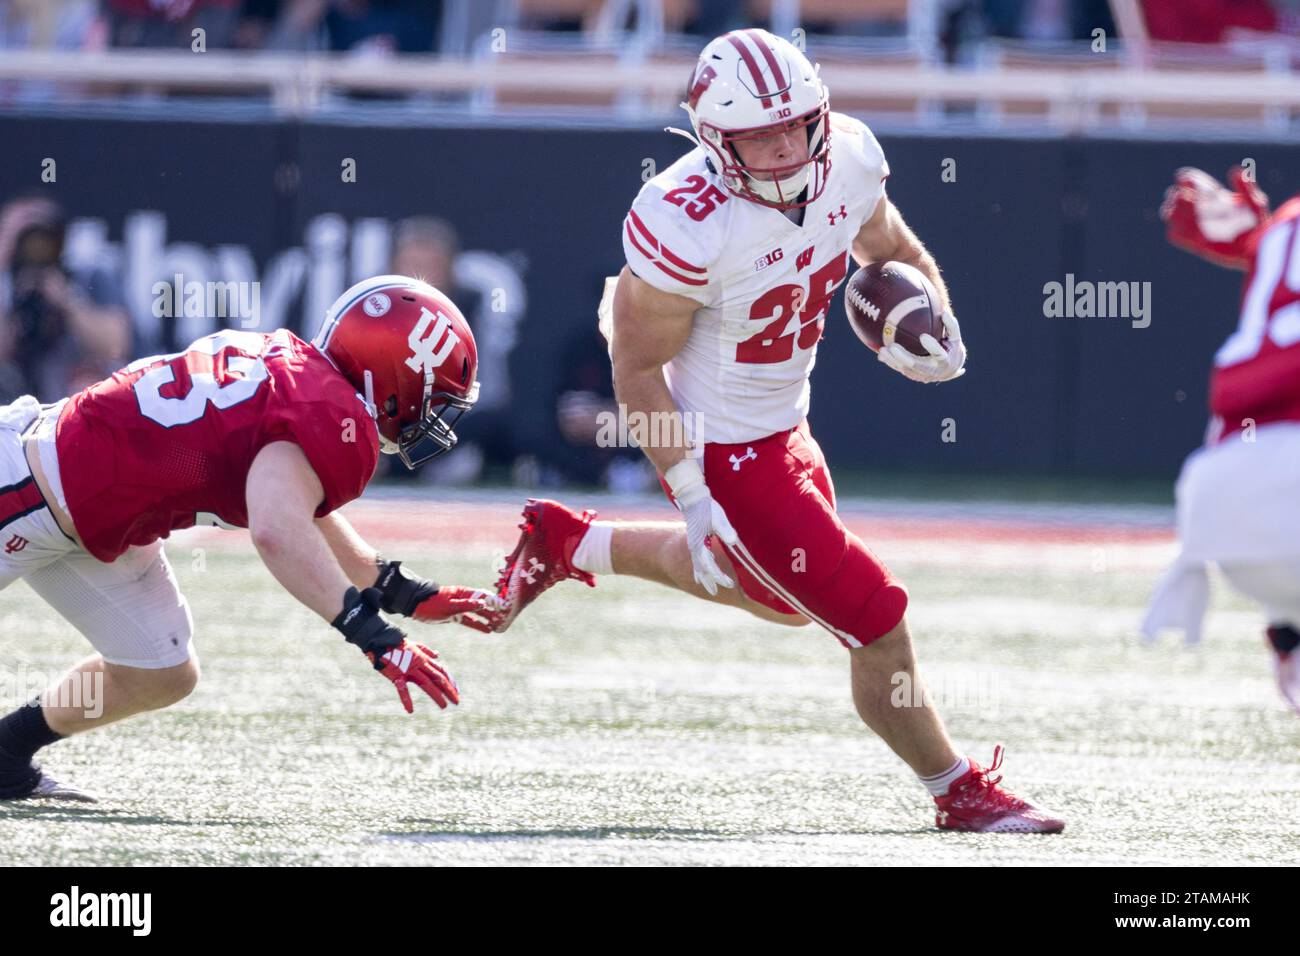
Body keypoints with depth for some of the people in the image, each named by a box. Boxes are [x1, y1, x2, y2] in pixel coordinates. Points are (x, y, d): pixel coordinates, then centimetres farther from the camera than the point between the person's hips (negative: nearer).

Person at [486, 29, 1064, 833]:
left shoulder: (847, 158, -11)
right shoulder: (688, 226, -31)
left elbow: (895, 252, 11)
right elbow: (639, 369, -20)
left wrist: (934, 331, -9)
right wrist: (693, 503, -21)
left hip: (784, 426, 8)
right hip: (726, 457, -8)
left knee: (782, 595, 34)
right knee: (877, 626, -3)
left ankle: (569, 544, 45)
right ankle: (961, 794, 19)